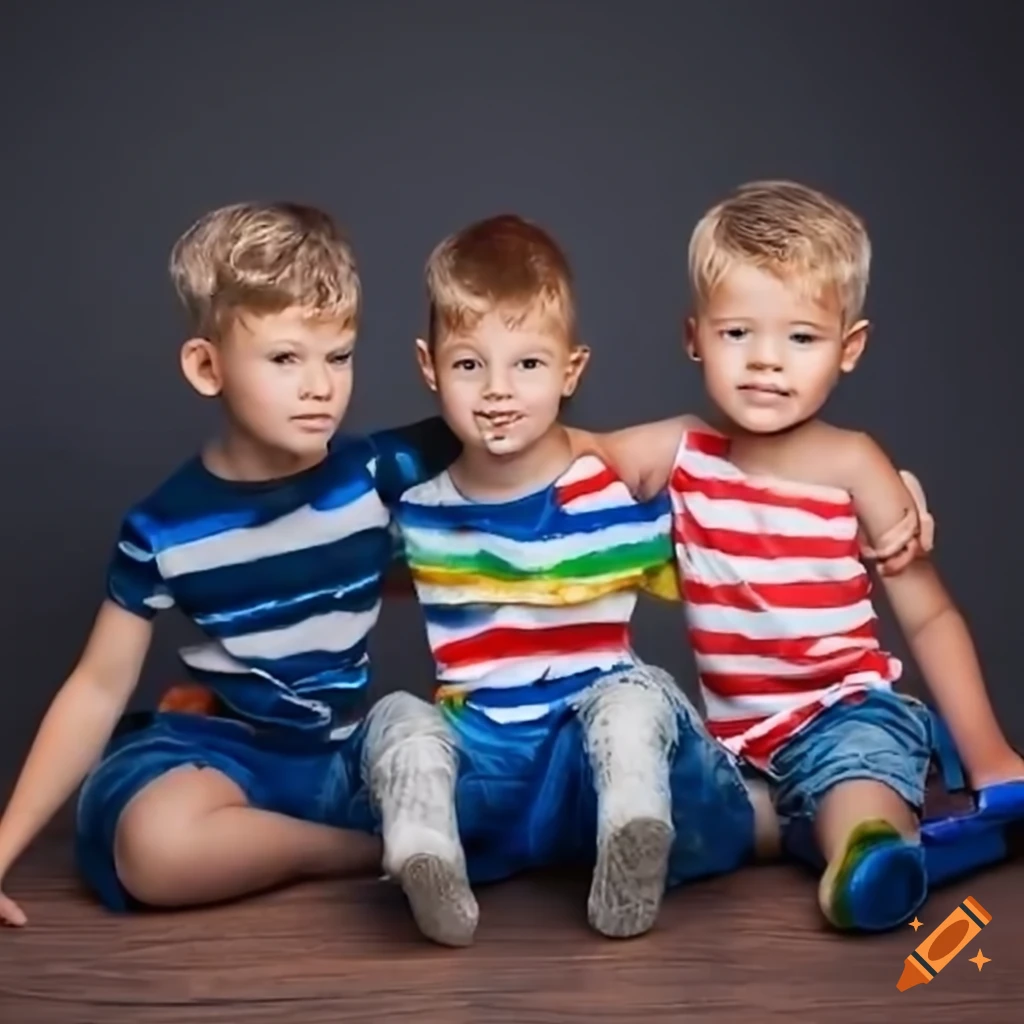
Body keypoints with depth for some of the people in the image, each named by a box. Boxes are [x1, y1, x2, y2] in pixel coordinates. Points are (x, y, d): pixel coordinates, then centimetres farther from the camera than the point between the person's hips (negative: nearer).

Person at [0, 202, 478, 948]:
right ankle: (390, 845, -17)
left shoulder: (376, 473, -7)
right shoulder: (165, 526, -8)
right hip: (235, 751, 1)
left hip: (357, 747, -1)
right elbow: (98, 689, -3)